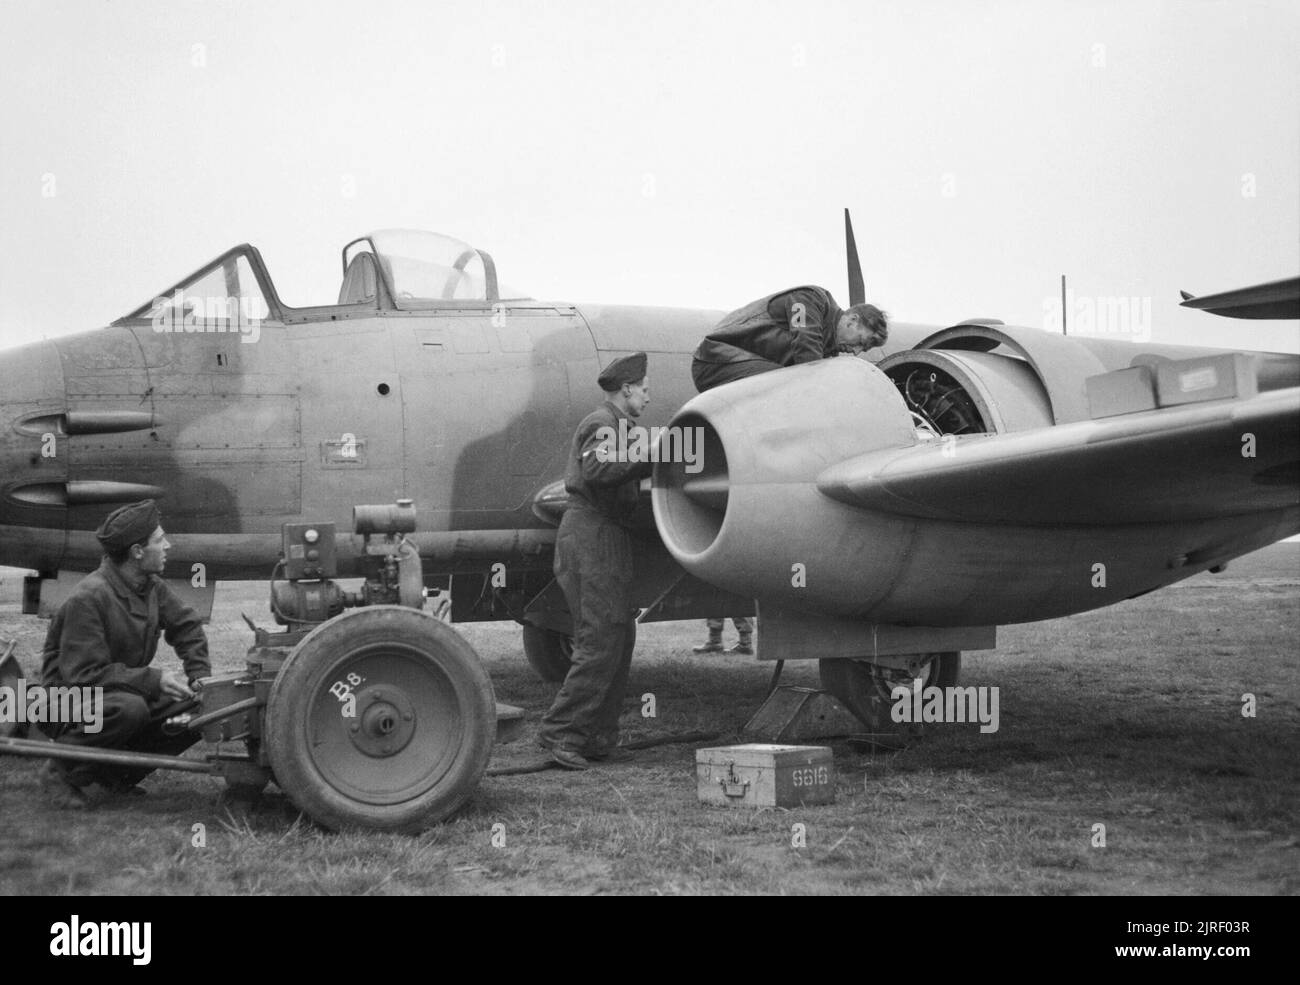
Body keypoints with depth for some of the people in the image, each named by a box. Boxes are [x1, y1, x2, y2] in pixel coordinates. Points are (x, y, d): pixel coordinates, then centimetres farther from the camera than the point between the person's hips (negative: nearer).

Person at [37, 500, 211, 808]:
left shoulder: (152, 587, 1)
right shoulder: (88, 598, -25)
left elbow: (187, 626, 13)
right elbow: (85, 674, -28)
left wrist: (199, 677, -4)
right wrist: (154, 679, -33)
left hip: (127, 690, 8)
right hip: (70, 699, -8)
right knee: (130, 708, -38)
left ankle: (118, 774, 4)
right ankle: (63, 773, -15)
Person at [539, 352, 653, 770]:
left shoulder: (614, 424, 24)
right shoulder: (603, 423, -10)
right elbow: (596, 469, -29)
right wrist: (649, 456, -28)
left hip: (608, 536, 11)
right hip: (592, 535, -11)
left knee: (620, 637, 11)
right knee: (601, 642, -13)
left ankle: (598, 736, 13)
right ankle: (561, 731, -11)